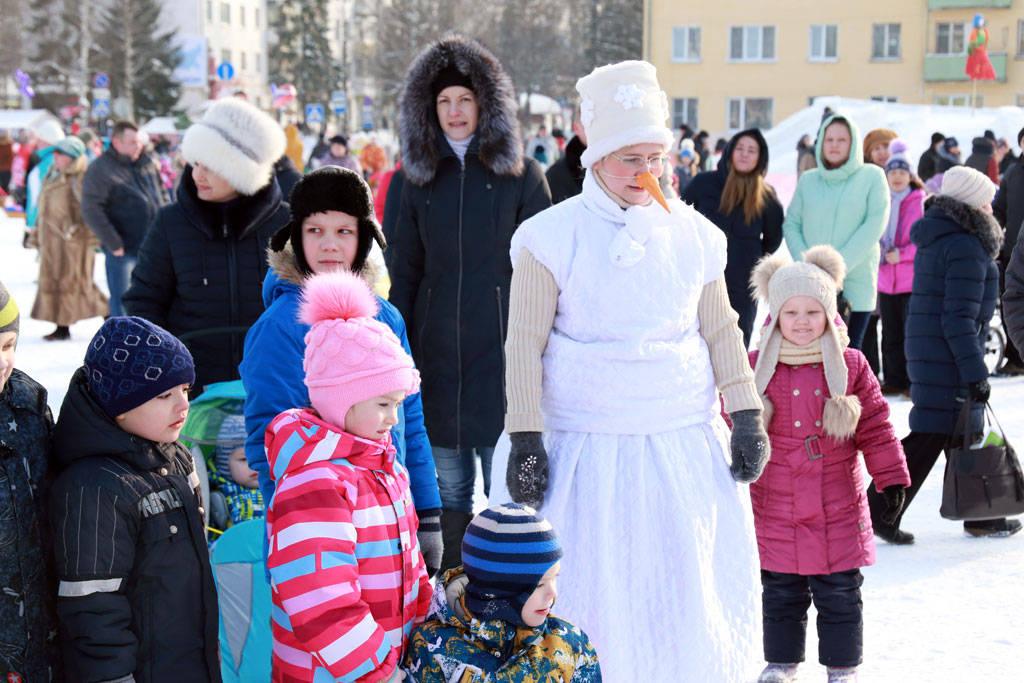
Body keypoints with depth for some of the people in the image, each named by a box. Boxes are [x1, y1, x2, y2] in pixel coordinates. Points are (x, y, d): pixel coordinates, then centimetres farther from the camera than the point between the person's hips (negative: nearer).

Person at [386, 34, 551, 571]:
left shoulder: (520, 175, 2)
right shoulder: (419, 178, 12)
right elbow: (404, 272, 13)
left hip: (501, 348, -3)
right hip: (437, 351, 3)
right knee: (447, 490, 9)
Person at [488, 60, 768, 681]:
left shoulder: (694, 234, 6)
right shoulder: (554, 235, -5)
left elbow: (722, 331, 14)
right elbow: (524, 343, -3)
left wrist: (748, 418, 8)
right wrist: (525, 438, -8)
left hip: (683, 443, 3)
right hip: (583, 443, -3)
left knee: (689, 589, 7)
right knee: (585, 590, 0)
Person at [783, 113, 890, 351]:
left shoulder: (872, 176, 2)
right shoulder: (808, 180, 10)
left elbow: (875, 224, -7)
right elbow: (791, 224, 8)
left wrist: (840, 265, -14)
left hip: (856, 281, -2)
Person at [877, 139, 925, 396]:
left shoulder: (921, 202, -3)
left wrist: (901, 254, -16)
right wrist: (875, 249, -2)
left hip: (914, 280, -5)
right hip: (887, 278, 5)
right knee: (891, 334, 10)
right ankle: (895, 380, 18)